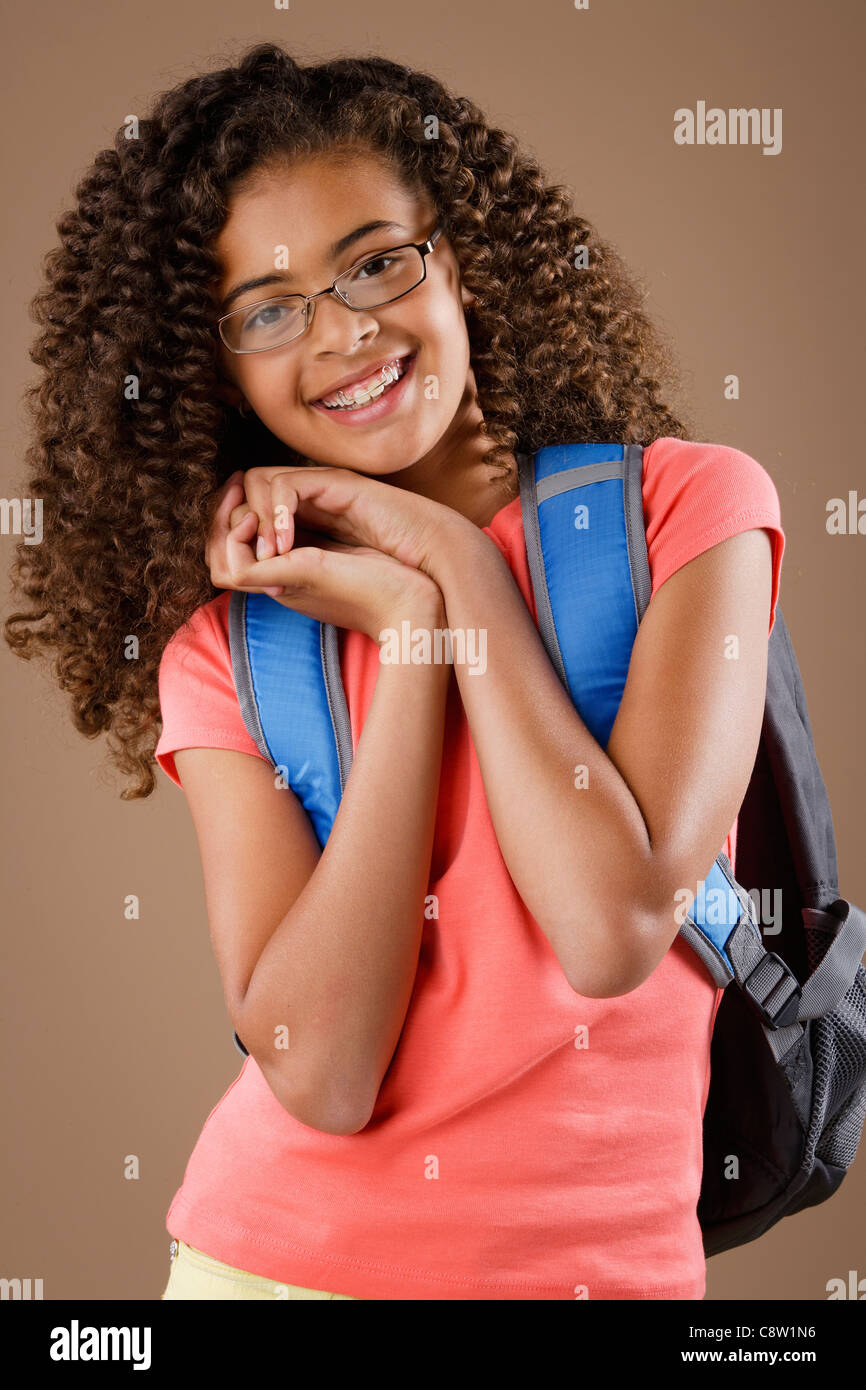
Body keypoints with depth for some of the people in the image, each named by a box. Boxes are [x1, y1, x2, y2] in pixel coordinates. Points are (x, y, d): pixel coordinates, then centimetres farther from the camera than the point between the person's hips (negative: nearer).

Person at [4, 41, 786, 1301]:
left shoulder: (687, 506, -8)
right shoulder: (224, 635, -4)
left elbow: (614, 932, -21)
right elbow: (321, 1075, -17)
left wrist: (459, 558, -15)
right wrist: (410, 627, -17)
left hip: (596, 1259, 0)